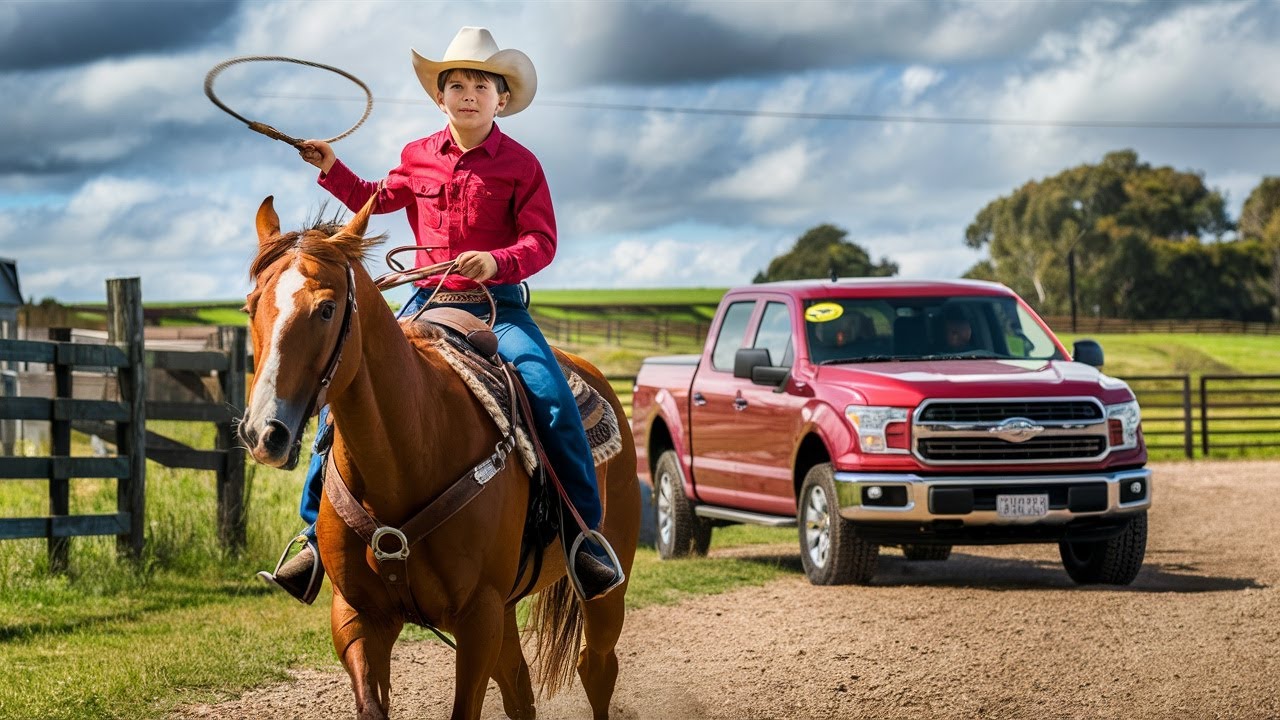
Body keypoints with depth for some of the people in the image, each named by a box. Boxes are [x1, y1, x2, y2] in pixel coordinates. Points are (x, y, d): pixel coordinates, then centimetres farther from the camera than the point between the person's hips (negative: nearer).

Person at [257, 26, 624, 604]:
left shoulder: (519, 164, -2)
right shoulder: (418, 159, 9)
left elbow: (541, 241, -9)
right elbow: (376, 199, 28)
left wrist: (498, 262, -28)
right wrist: (331, 169, 13)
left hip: (497, 305, -3)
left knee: (552, 397, -27)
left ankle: (584, 530, -15)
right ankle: (316, 530, 1)